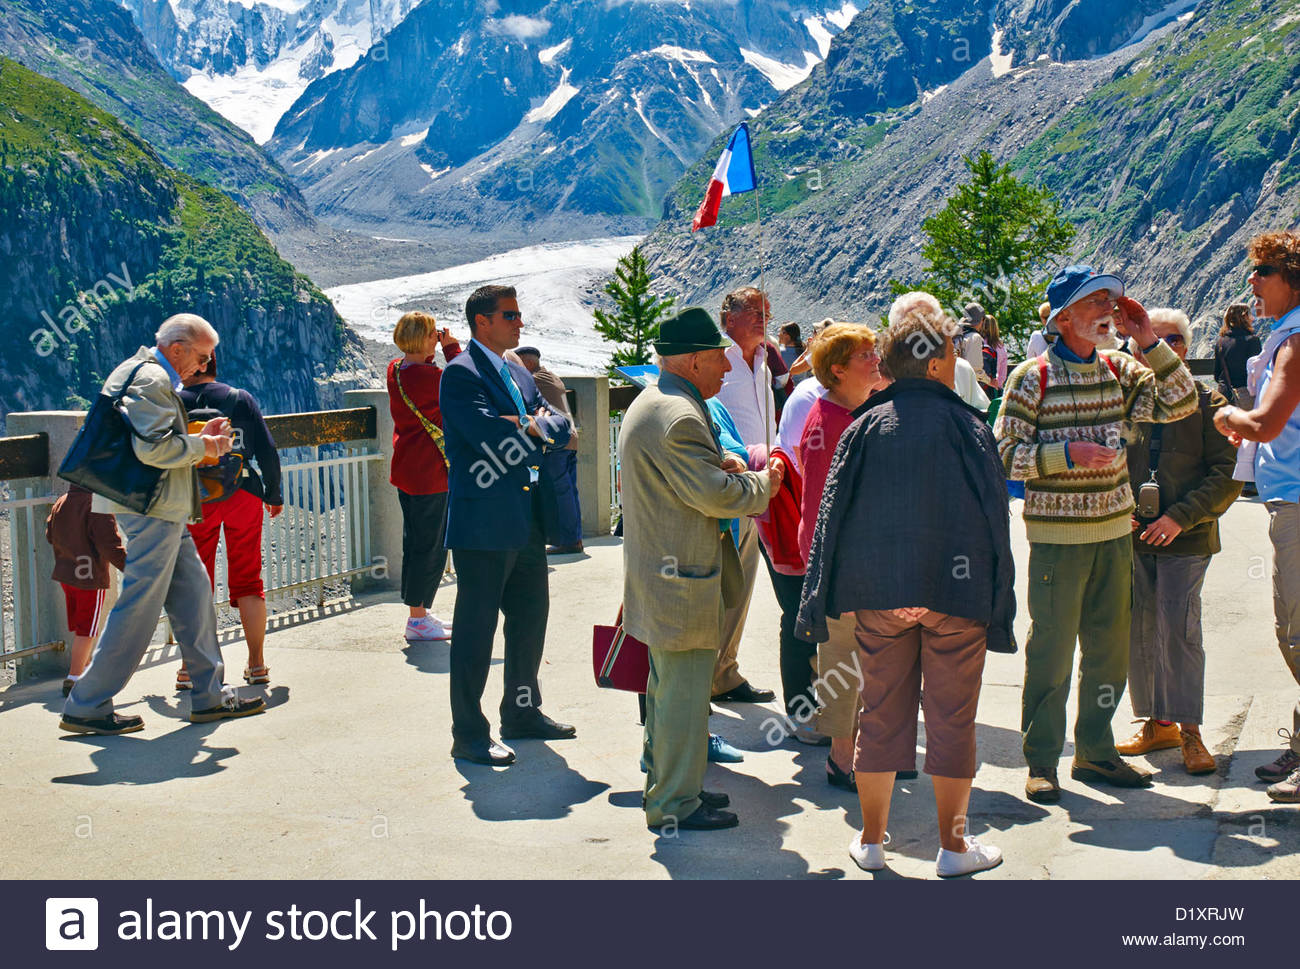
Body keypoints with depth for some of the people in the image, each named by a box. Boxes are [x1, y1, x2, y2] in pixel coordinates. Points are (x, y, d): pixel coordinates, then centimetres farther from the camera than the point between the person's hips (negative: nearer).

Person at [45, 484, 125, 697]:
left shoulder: (60, 503, 7)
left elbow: (50, 535, 19)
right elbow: (108, 544, -21)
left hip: (65, 574, 8)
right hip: (91, 576, -8)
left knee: (80, 628, 20)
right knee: (86, 630, 0)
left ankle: (86, 667, 33)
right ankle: (74, 679, 0)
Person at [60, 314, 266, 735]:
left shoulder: (141, 373, 20)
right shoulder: (151, 380, -14)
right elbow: (153, 448, -24)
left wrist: (200, 437, 13)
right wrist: (202, 445, -10)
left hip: (162, 509, 11)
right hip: (153, 509, -11)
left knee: (193, 593, 12)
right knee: (139, 606, -7)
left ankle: (210, 695, 18)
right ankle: (86, 707, 0)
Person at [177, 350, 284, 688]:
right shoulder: (241, 399, 3)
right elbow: (267, 451, 2)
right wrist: (274, 494, 13)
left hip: (196, 498, -1)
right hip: (243, 494, 1)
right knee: (248, 581, 9)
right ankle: (257, 665, 8)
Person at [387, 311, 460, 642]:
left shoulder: (395, 370, 4)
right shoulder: (430, 377, -22)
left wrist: (431, 352, 13)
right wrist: (452, 349, -2)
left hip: (406, 468, 9)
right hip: (429, 473, -9)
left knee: (416, 541, 17)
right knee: (430, 544, -1)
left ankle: (419, 612, 28)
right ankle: (417, 621, 4)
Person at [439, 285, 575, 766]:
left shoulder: (519, 375, 17)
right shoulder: (461, 374, -10)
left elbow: (560, 426, 11)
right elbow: (491, 435, -23)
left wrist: (535, 428, -9)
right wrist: (536, 432, -6)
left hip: (526, 522, 9)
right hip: (483, 524, -9)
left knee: (531, 619, 17)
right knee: (475, 629, -1)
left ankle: (523, 712, 32)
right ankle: (468, 734, 7)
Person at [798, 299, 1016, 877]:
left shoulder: (865, 427, 1)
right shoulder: (967, 427, -5)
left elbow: (832, 514, 1)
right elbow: (994, 519, -4)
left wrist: (821, 600, 6)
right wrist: (999, 609, 2)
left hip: (877, 596, 2)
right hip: (956, 592, -2)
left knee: (881, 713, 12)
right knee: (952, 719, 8)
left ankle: (871, 840, 21)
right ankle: (953, 845, 17)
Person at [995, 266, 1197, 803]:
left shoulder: (1119, 370, 8)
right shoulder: (1033, 377, -7)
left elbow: (1180, 404, 3)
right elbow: (1004, 453, -10)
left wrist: (1150, 342, -4)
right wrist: (1067, 454, -20)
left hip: (1114, 531, 6)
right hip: (1058, 535, -6)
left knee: (1109, 647, 12)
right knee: (1052, 649, -1)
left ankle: (1095, 752, 26)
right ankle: (1041, 761, 11)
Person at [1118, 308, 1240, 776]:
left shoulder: (1206, 403, 0)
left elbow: (1227, 474, -4)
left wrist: (1180, 517, -14)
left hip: (1186, 539, -3)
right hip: (1131, 537, 3)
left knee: (1179, 628, -8)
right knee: (1138, 630, 6)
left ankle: (1189, 730, 2)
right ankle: (1156, 722, 20)